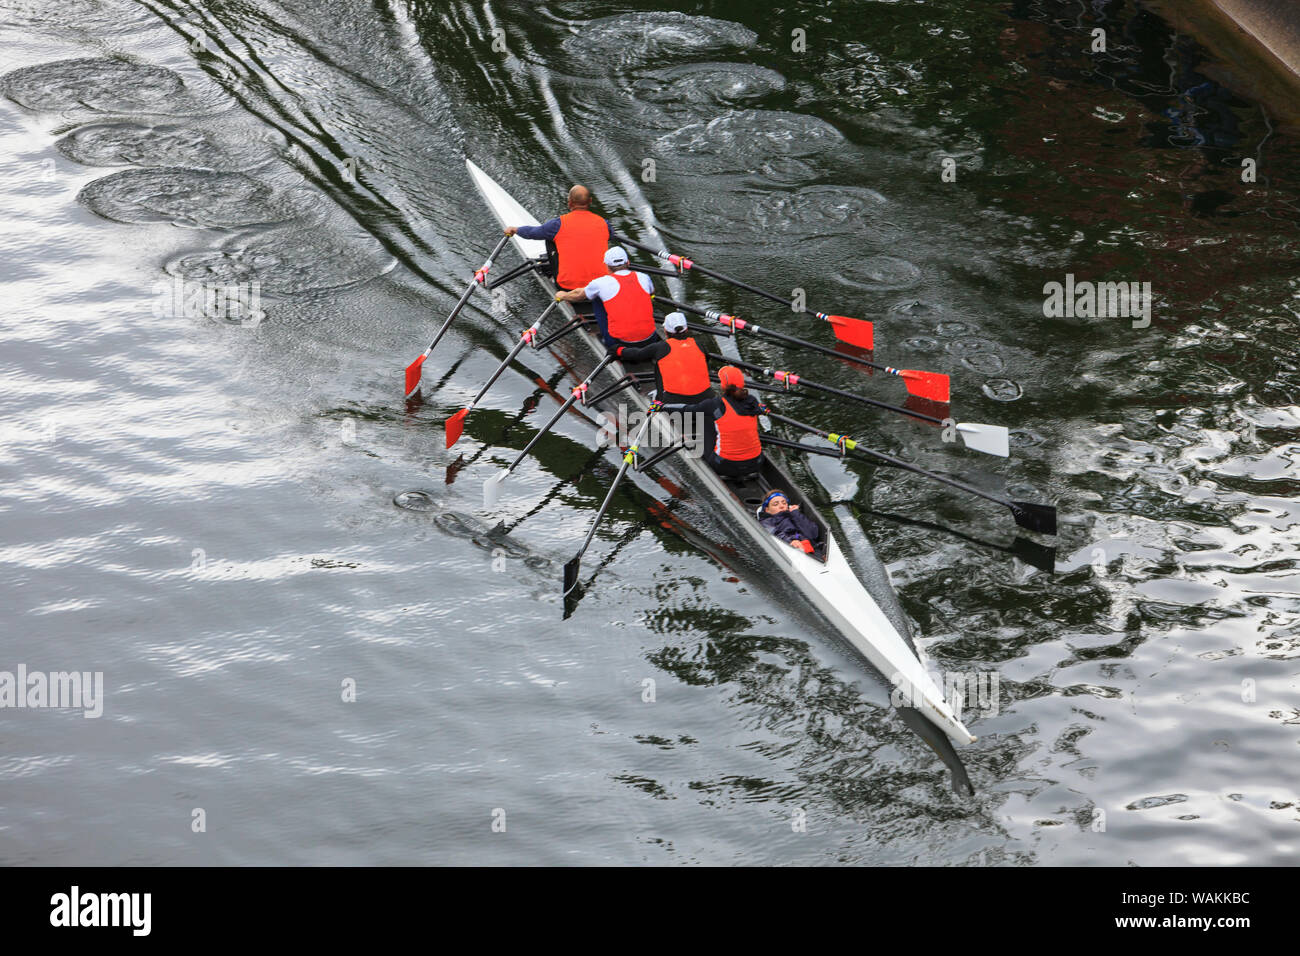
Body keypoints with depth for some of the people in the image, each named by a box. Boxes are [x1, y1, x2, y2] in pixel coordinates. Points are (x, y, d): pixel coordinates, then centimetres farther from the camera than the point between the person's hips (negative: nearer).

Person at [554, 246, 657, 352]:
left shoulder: (601, 283, -3)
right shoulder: (643, 278, 6)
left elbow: (578, 295, 20)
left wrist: (563, 296, 43)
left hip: (619, 342, -3)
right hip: (649, 341, 3)